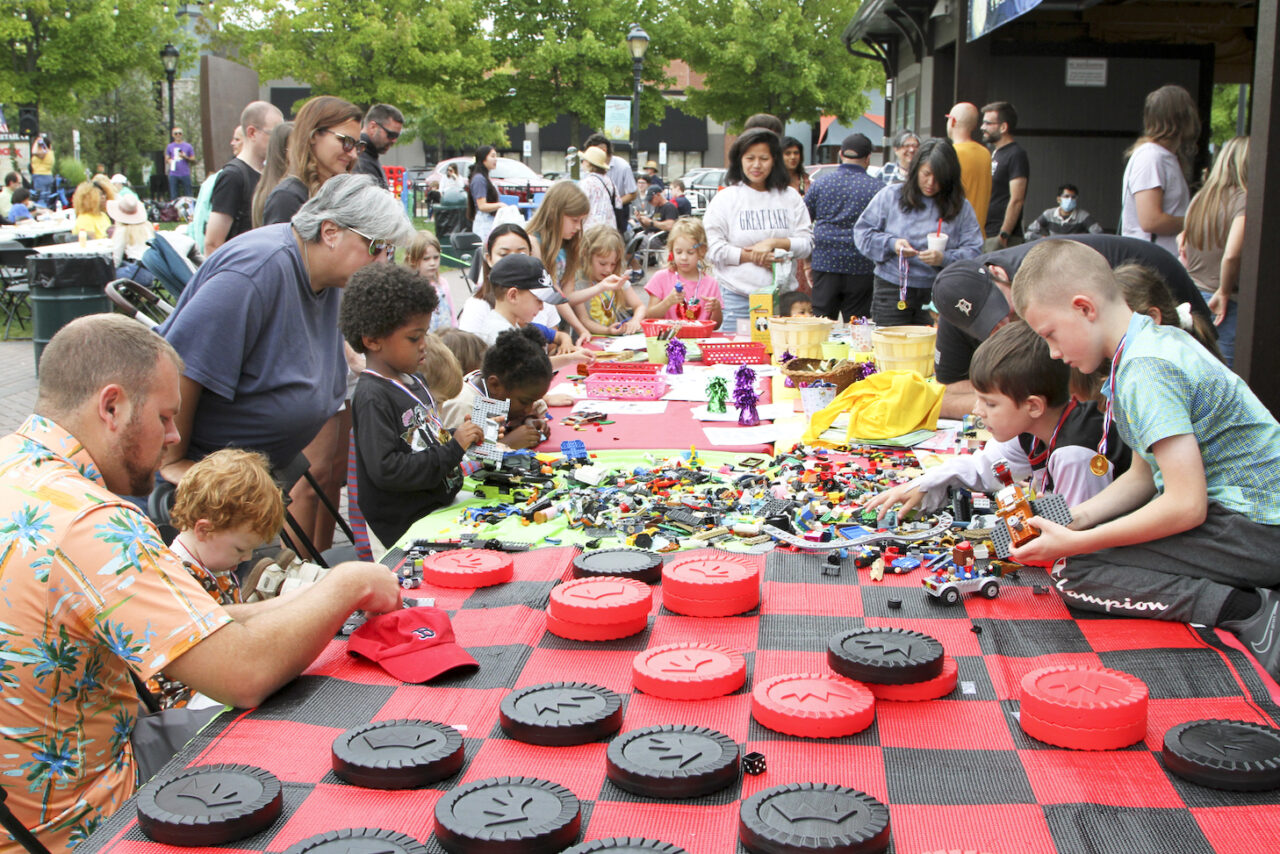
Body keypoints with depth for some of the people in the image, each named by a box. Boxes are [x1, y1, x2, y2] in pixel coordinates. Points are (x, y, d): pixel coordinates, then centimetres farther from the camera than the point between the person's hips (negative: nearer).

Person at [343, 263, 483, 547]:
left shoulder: (412, 381, 15)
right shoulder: (372, 397, -15)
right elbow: (386, 470, -23)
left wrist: (462, 436, 7)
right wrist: (453, 448, -19)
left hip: (441, 507, 9)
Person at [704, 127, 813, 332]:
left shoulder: (790, 197, 11)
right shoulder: (726, 198, 4)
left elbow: (807, 243, 6)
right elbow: (713, 248, -4)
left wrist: (774, 242, -10)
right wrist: (753, 257, -11)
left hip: (781, 297, 2)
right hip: (737, 298, -2)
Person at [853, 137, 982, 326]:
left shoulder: (961, 207, 5)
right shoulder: (891, 196, 5)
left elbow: (974, 251, -2)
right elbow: (862, 231, 5)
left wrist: (945, 258, -21)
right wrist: (891, 244, -12)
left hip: (937, 295, 0)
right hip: (892, 291, 0)